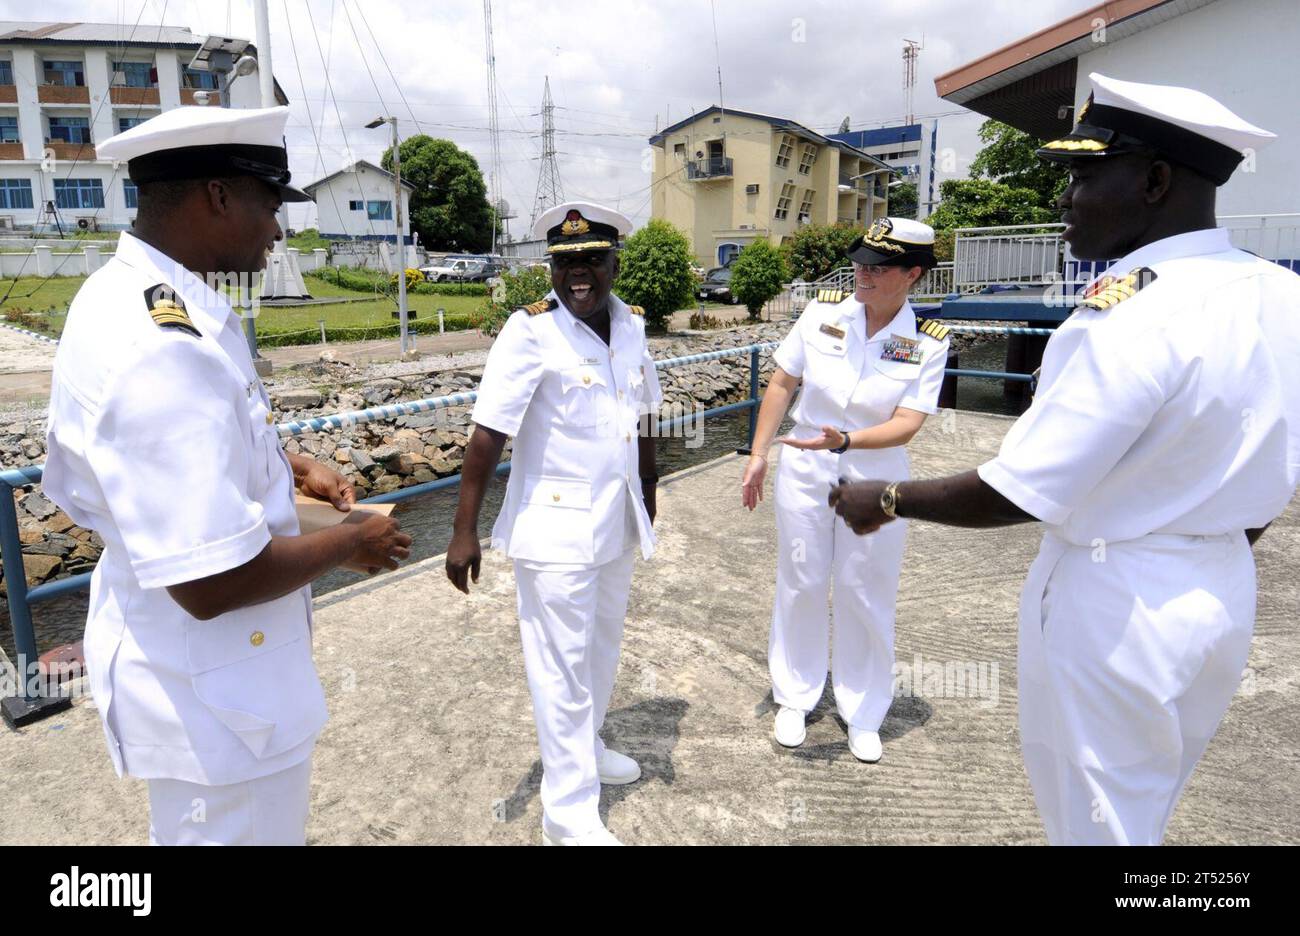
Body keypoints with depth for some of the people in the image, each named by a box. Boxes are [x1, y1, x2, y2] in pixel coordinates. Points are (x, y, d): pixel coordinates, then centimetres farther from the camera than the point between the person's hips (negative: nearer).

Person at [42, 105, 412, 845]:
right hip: (213, 693, -10)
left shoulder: (132, 298, 2)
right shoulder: (163, 348, -32)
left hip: (204, 662, 10)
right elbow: (211, 580, -33)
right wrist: (350, 542, -17)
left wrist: (288, 469, 5)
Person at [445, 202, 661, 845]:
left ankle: (585, 746, 47)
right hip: (556, 527, -6)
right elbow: (488, 433, -19)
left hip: (617, 523, 7)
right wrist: (464, 531, -22)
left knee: (603, 646, 22)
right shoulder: (531, 330, -15)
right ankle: (569, 812, 20)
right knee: (563, 666, 4)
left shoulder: (631, 324, 3)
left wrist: (648, 503, 18)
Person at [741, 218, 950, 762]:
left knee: (866, 595, 10)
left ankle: (863, 714, 30)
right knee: (800, 584, 12)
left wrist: (845, 441, -34)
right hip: (805, 471, 1)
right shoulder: (823, 312, -7)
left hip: (874, 479, -1)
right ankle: (795, 698, 32)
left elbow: (906, 425, -17)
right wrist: (759, 456, 0)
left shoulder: (928, 343, -11)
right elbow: (781, 384, 0)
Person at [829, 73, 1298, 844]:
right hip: (1225, 593, 8)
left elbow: (1015, 496, -25)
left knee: (1095, 818, 14)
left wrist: (886, 501, -11)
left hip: (1113, 601, -8)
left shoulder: (1132, 315, -25)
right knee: (1142, 810, 27)